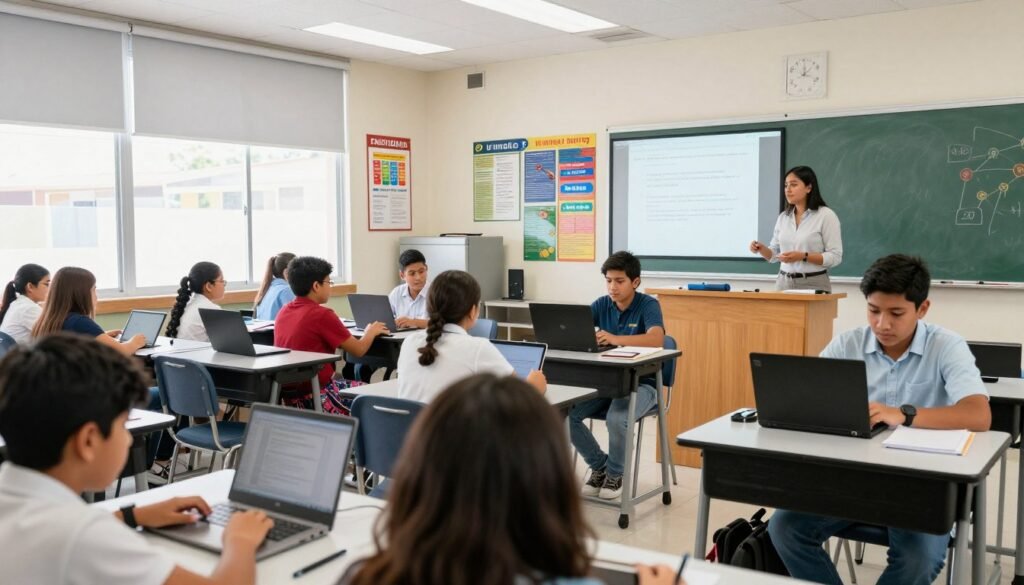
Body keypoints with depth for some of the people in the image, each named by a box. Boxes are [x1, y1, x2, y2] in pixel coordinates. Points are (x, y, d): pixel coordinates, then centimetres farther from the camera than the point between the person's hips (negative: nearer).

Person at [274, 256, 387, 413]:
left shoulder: (284, 311, 5)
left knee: (355, 385, 24)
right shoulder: (322, 315, -17)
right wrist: (371, 331, 11)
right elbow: (359, 350, -8)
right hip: (316, 397, -8)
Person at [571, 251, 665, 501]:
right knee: (565, 414, -19)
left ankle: (615, 473, -3)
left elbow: (656, 339, -30)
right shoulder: (602, 304, 4)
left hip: (641, 382, -5)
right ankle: (599, 465, 6)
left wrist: (616, 339, -45)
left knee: (616, 419, -35)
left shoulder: (648, 305, -11)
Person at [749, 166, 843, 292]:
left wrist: (803, 256, -22)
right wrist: (761, 248, -8)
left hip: (814, 284, -5)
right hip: (785, 283, 5)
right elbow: (774, 254, 13)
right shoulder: (783, 217, 9)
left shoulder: (826, 215, -7)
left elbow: (835, 257, -11)